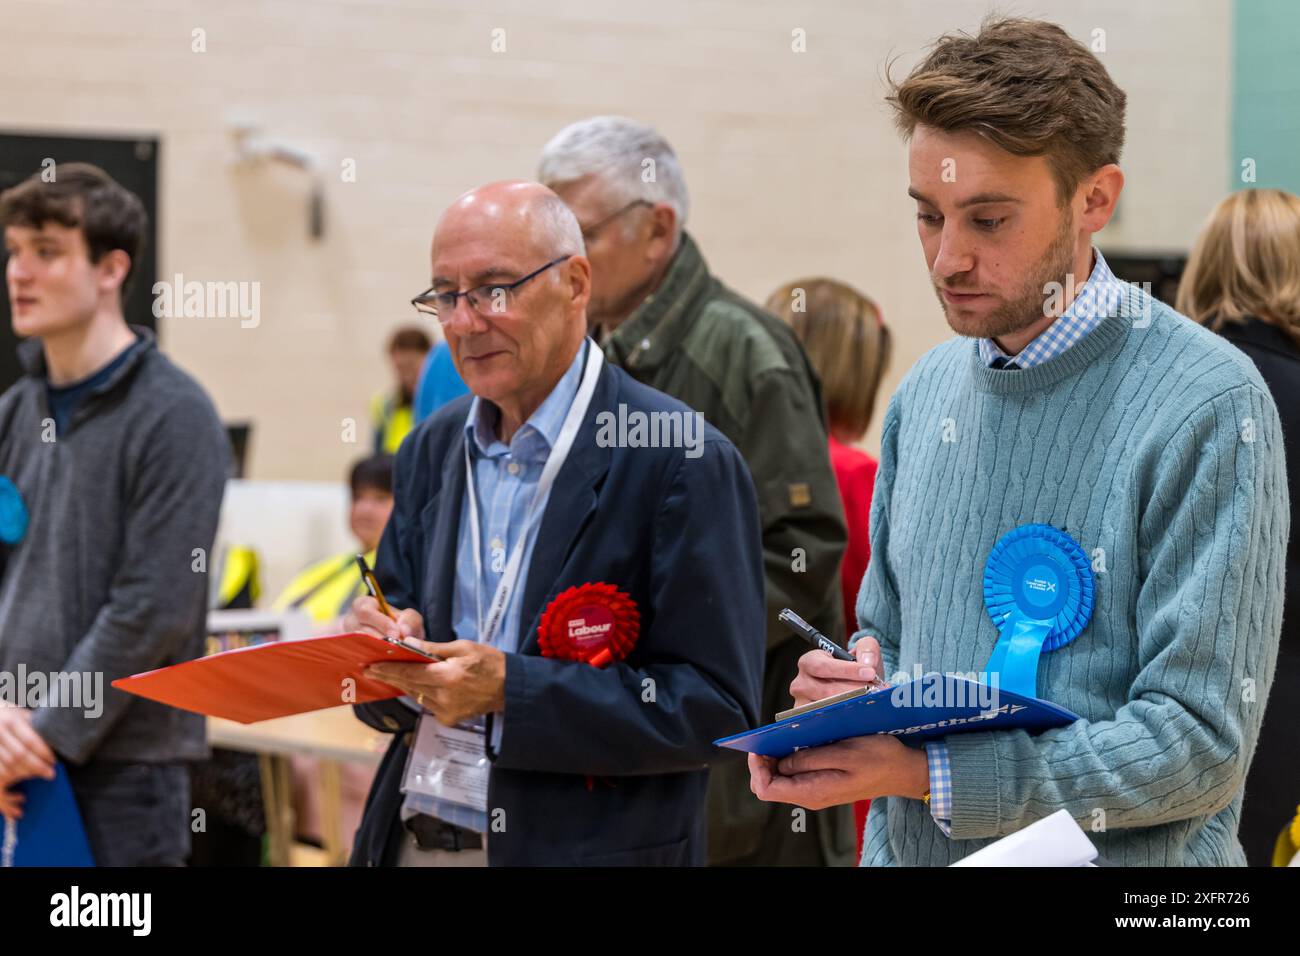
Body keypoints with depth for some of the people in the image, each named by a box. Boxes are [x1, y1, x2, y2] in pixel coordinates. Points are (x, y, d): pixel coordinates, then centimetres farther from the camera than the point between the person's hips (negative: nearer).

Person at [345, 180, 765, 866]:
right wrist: (385, 651, -12)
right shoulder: (432, 448, 8)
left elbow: (715, 708, -18)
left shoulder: (686, 461, -13)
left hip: (583, 846, -5)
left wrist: (509, 690, -23)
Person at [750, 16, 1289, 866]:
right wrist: (852, 692, -8)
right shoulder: (927, 391, 4)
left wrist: (926, 774, -24)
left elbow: (1200, 744, -20)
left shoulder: (1208, 407, -17)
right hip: (913, 849, 6)